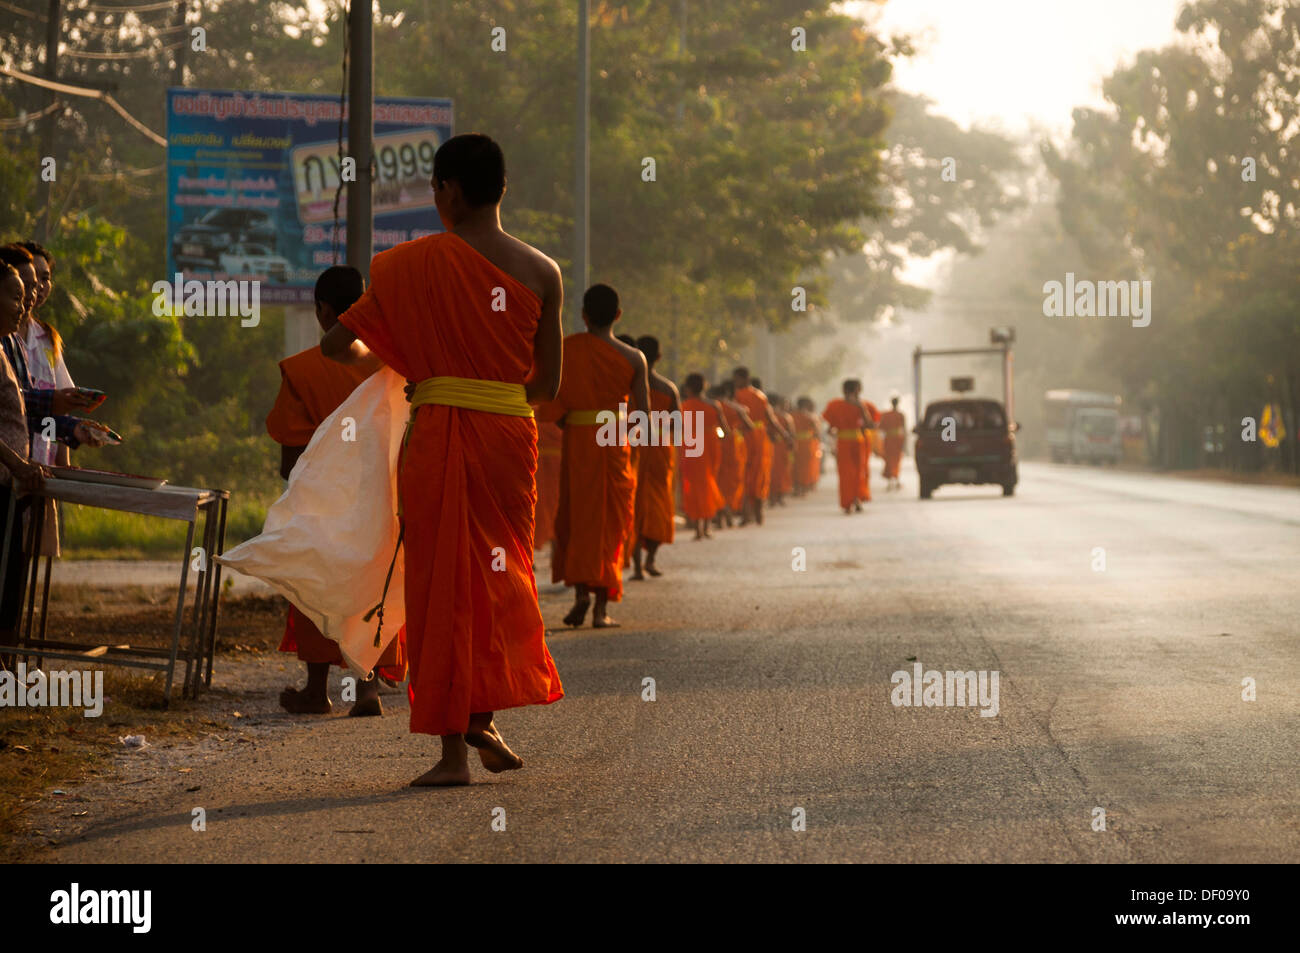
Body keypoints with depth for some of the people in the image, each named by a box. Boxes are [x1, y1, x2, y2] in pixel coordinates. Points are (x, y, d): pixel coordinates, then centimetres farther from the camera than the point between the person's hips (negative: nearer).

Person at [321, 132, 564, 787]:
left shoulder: (412, 264, -3)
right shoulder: (541, 272, 3)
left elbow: (337, 343, 2)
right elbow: (548, 384, 7)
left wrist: (377, 358, 23)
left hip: (439, 436, -2)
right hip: (512, 436, 2)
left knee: (441, 583, 4)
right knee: (498, 574, 20)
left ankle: (452, 749, 2)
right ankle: (484, 717, 19)